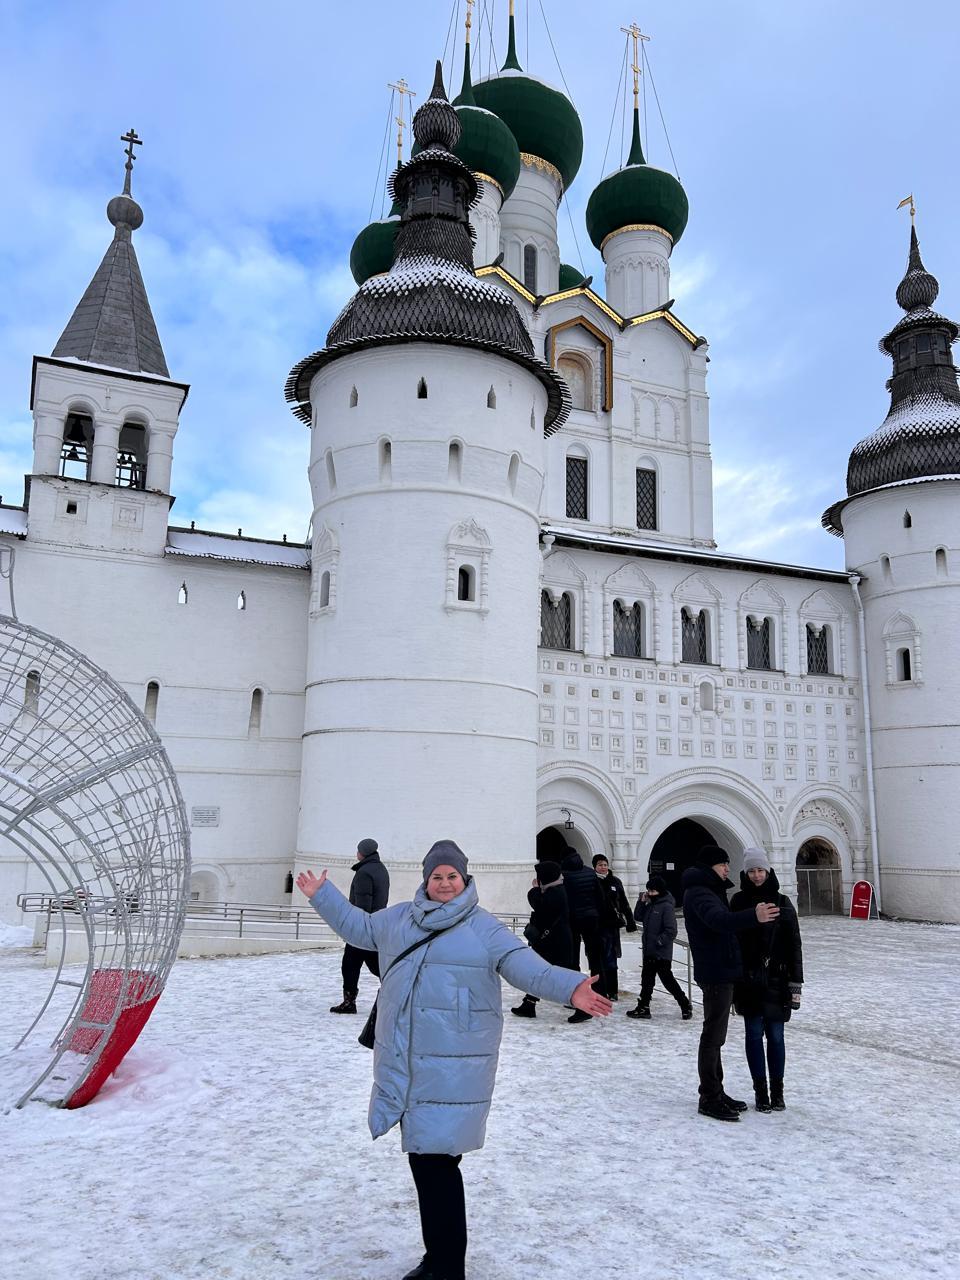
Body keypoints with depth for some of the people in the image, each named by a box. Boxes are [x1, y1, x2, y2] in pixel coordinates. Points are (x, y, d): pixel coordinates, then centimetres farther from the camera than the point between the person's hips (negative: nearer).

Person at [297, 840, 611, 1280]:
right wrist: (322, 895, 27)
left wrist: (569, 989, -29)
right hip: (404, 1062, 6)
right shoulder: (399, 918, 11)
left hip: (453, 1067, -5)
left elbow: (526, 967, -13)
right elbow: (358, 928, 27)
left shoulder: (484, 927, -4)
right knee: (423, 1158, 15)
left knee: (435, 1160, -6)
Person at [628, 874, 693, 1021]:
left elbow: (671, 931, -20)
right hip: (649, 951, 8)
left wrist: (658, 941, -18)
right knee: (647, 979, 13)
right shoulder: (651, 904, 8)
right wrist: (642, 901, -1)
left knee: (667, 980, 0)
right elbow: (638, 917, 10)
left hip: (662, 953, -8)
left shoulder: (667, 906, -17)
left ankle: (685, 1005, 15)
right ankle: (643, 1007, 21)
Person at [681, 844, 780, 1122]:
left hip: (721, 972, 11)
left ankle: (715, 1093, 27)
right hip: (716, 973, -11)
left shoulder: (709, 891, 17)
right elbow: (719, 919, -38)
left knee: (715, 1036, 17)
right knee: (713, 1037, -4)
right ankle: (709, 1099, 3)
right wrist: (753, 916, -52)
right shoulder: (699, 893, -18)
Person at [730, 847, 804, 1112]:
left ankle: (777, 1091, 19)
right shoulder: (739, 901, 2)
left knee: (775, 1035, 6)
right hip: (748, 979, 0)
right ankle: (761, 1091, 14)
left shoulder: (782, 902, 2)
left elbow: (794, 945, 2)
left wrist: (795, 983, -3)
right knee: (754, 1034, 4)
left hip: (776, 979, 0)